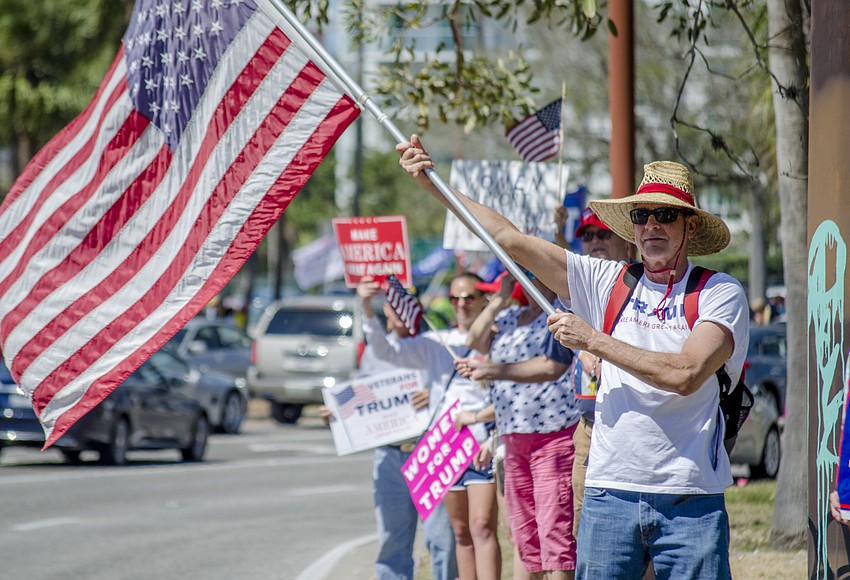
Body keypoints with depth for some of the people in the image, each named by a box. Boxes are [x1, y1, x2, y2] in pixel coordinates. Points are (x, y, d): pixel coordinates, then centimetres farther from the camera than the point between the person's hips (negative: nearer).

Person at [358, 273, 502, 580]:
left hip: (482, 448, -6)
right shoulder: (437, 343, 14)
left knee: (482, 527, -15)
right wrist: (367, 309, -2)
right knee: (461, 533, 10)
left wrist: (495, 441, -16)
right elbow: (386, 350, 12)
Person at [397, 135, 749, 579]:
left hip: (691, 500, -3)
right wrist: (432, 183, 7)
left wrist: (593, 340, -9)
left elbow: (686, 375, -15)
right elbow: (510, 240, 10)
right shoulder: (607, 282, 10)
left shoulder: (720, 293, 0)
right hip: (611, 491, 3)